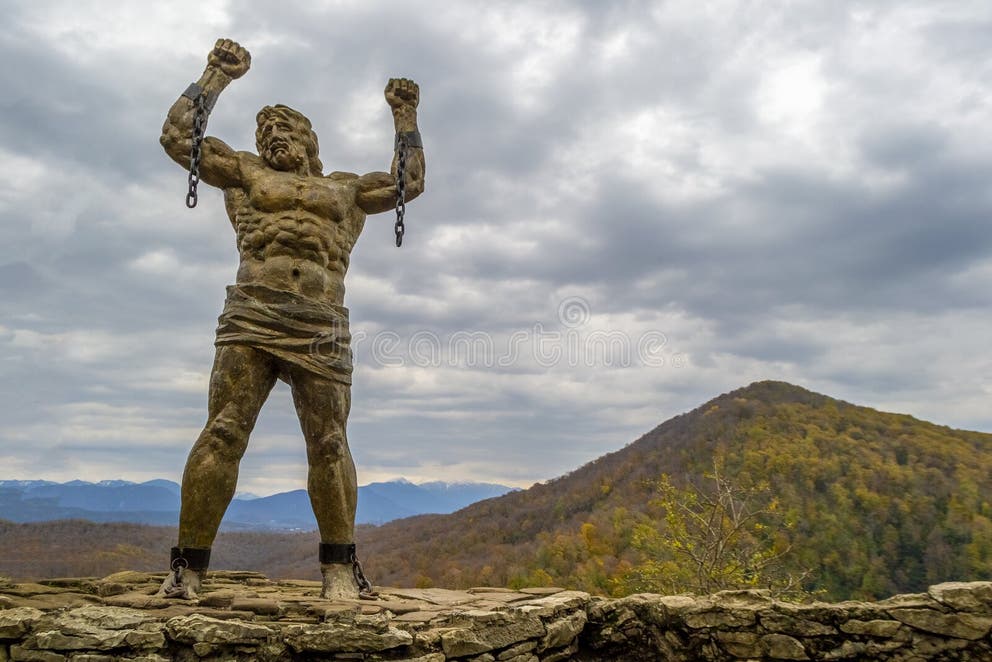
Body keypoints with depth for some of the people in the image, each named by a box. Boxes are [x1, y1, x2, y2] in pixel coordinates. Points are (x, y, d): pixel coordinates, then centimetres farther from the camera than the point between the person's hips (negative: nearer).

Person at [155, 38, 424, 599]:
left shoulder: (345, 188, 26)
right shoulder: (246, 173, 24)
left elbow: (409, 184, 24)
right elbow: (179, 136, 21)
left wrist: (406, 118, 25)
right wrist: (218, 76, 21)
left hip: (321, 329, 1)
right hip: (251, 320, 0)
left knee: (329, 443, -3)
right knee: (223, 434, -9)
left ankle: (339, 566, 6)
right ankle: (189, 566, -1)